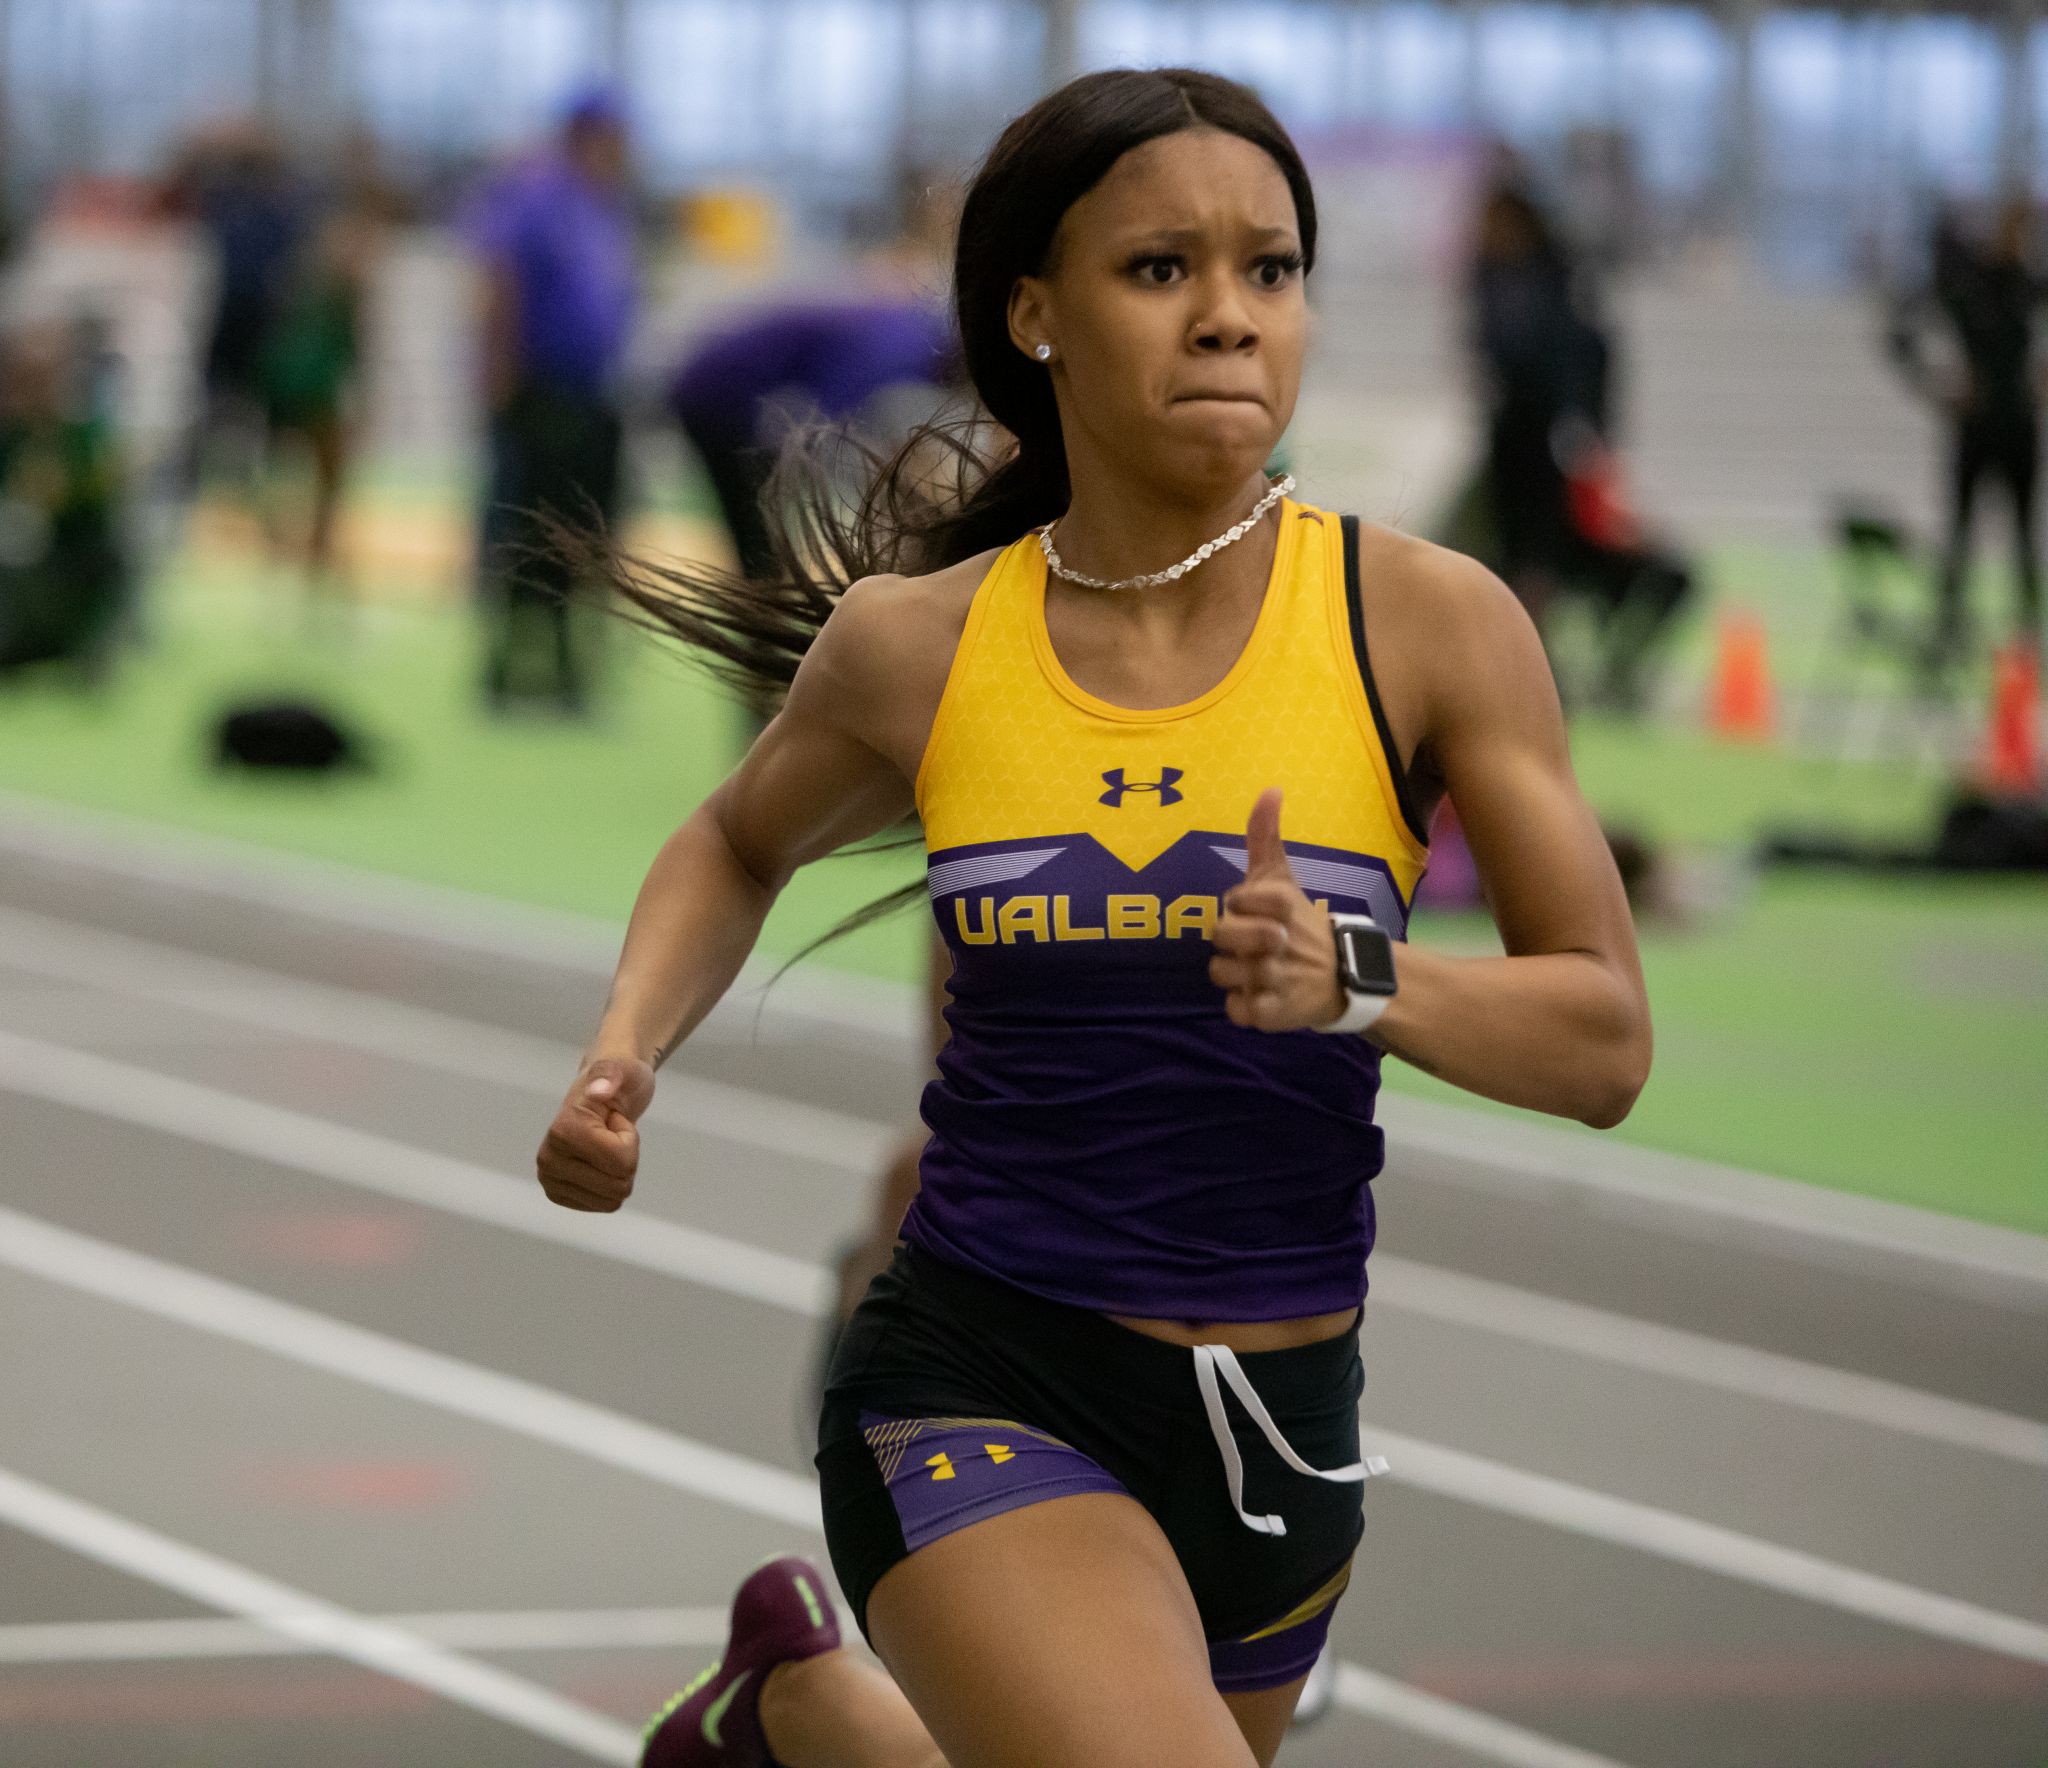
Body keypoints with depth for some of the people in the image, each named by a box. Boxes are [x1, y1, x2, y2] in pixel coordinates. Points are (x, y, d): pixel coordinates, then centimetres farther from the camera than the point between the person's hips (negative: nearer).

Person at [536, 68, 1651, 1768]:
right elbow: (739, 847, 18)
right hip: (976, 1389, -2)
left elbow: (1607, 1041, -9)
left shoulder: (1427, 623, -8)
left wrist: (1357, 974, -27)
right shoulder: (916, 645, -4)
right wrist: (624, 1055, 0)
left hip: (1277, 1428, 2)